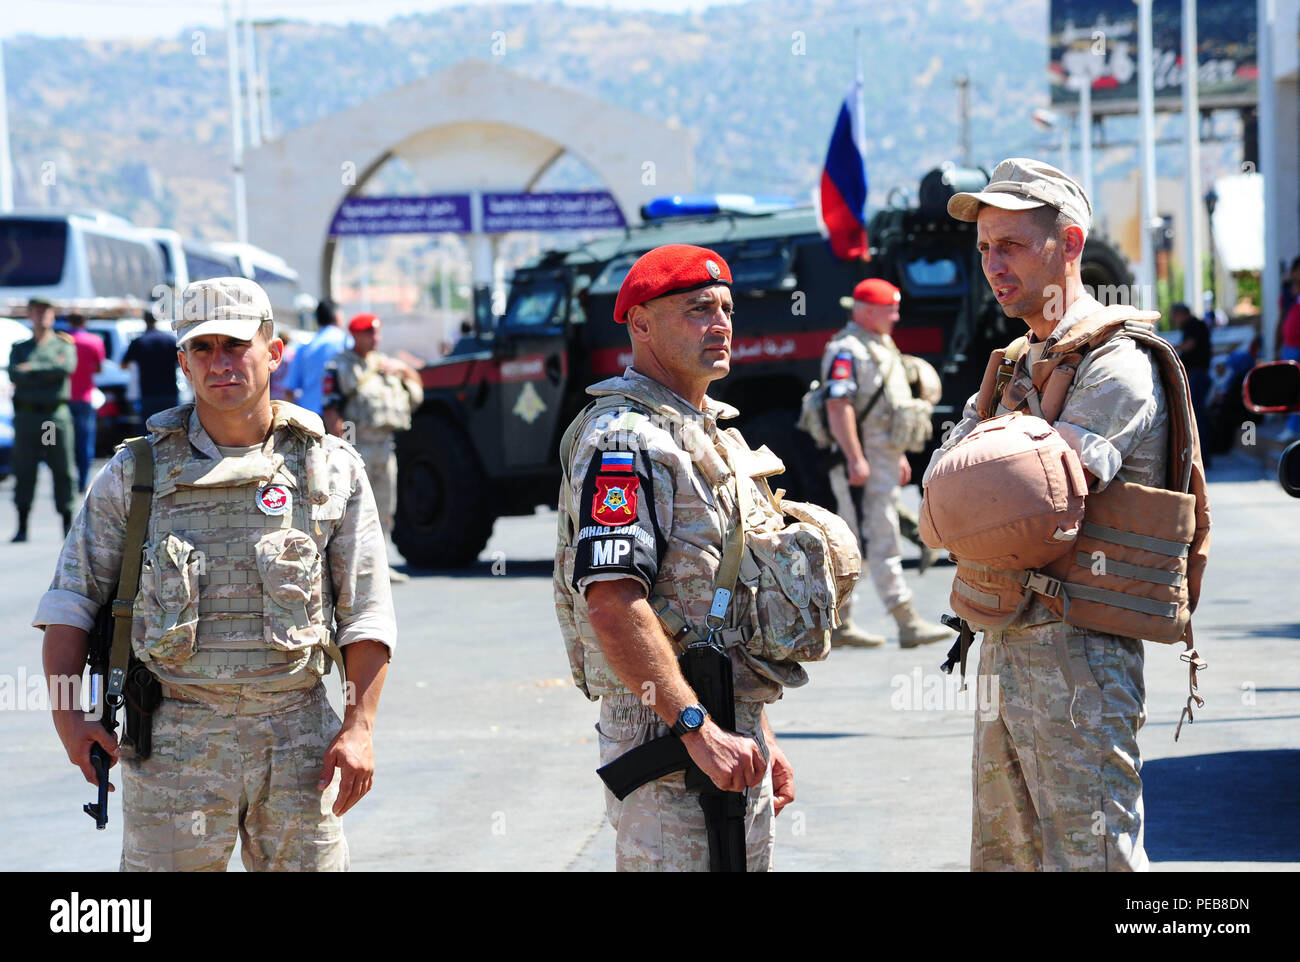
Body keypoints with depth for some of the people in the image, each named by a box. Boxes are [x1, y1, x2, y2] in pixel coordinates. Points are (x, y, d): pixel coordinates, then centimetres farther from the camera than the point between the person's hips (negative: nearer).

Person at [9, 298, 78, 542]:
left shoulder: (64, 345, 12)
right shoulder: (19, 348, 15)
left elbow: (67, 368, -9)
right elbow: (14, 374, -4)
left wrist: (32, 369, -7)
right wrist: (49, 372, -8)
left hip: (56, 414, -1)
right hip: (26, 416, 1)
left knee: (63, 471, -2)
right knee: (24, 471, -1)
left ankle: (68, 522, 2)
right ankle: (22, 526, 2)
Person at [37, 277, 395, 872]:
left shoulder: (332, 470, 5)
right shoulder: (136, 473, 4)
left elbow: (366, 612, 5)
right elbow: (71, 599, 7)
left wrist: (359, 729, -4)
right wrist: (67, 715, -5)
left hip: (298, 739, 1)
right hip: (174, 743, -1)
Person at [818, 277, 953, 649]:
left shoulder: (881, 346, 19)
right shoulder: (847, 349, -13)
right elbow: (838, 405, -22)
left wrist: (900, 455, 24)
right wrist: (855, 458, -26)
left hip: (883, 459, 10)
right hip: (861, 460, -10)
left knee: (852, 543, 12)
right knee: (881, 541, -10)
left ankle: (838, 624, 16)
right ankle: (908, 624, -11)